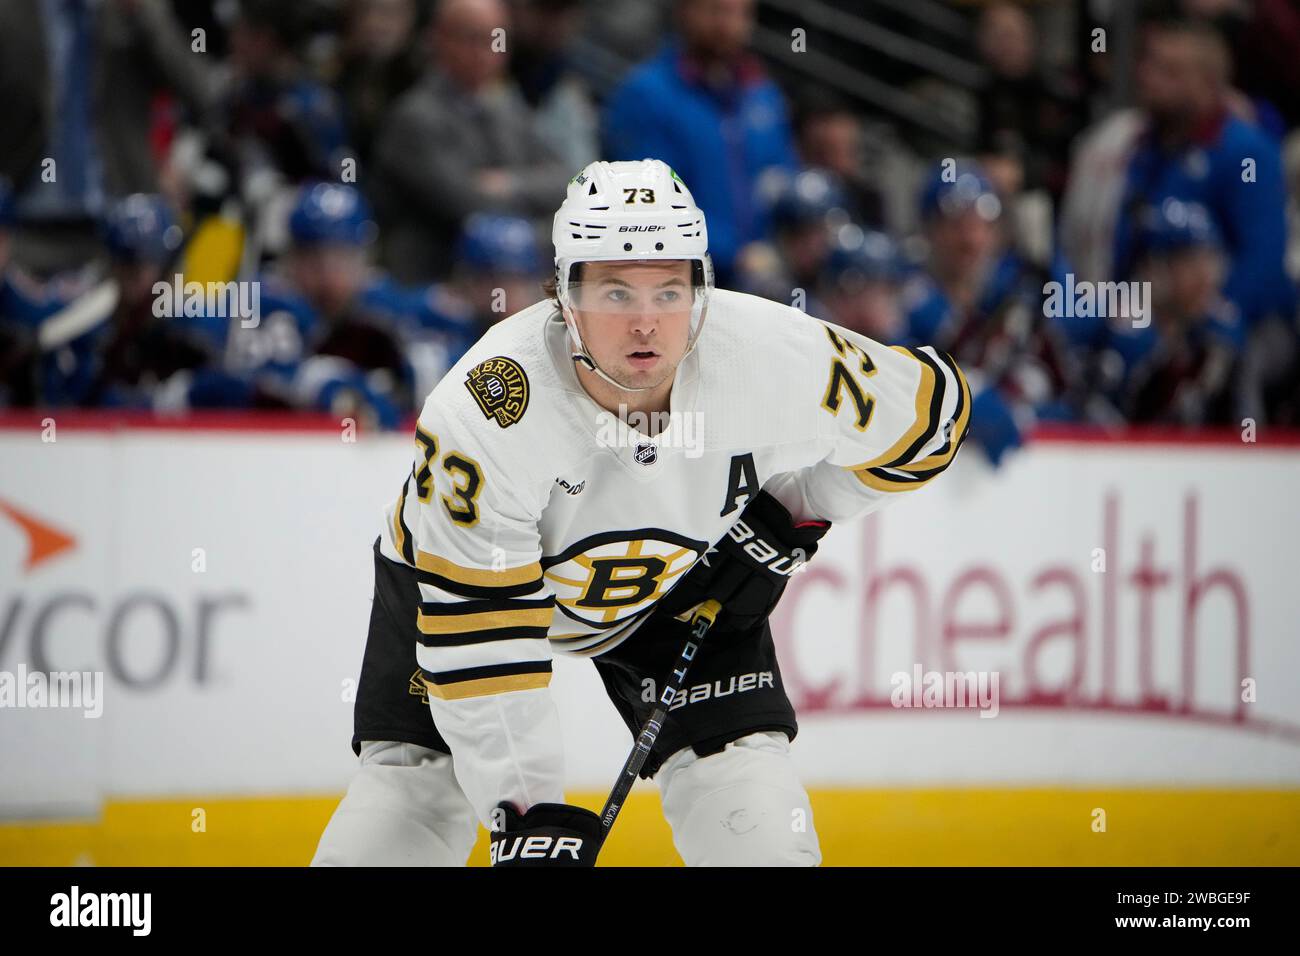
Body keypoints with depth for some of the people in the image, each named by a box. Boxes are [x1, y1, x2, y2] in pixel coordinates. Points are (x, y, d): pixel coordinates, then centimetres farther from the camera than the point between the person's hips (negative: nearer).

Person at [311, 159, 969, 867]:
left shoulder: (782, 358, -31)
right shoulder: (478, 417, -37)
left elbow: (932, 406, -11)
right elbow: (481, 644, -34)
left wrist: (793, 515, -13)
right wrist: (529, 811, -37)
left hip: (681, 581, 2)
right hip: (470, 575, -2)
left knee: (755, 815, -11)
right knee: (411, 784, -15)